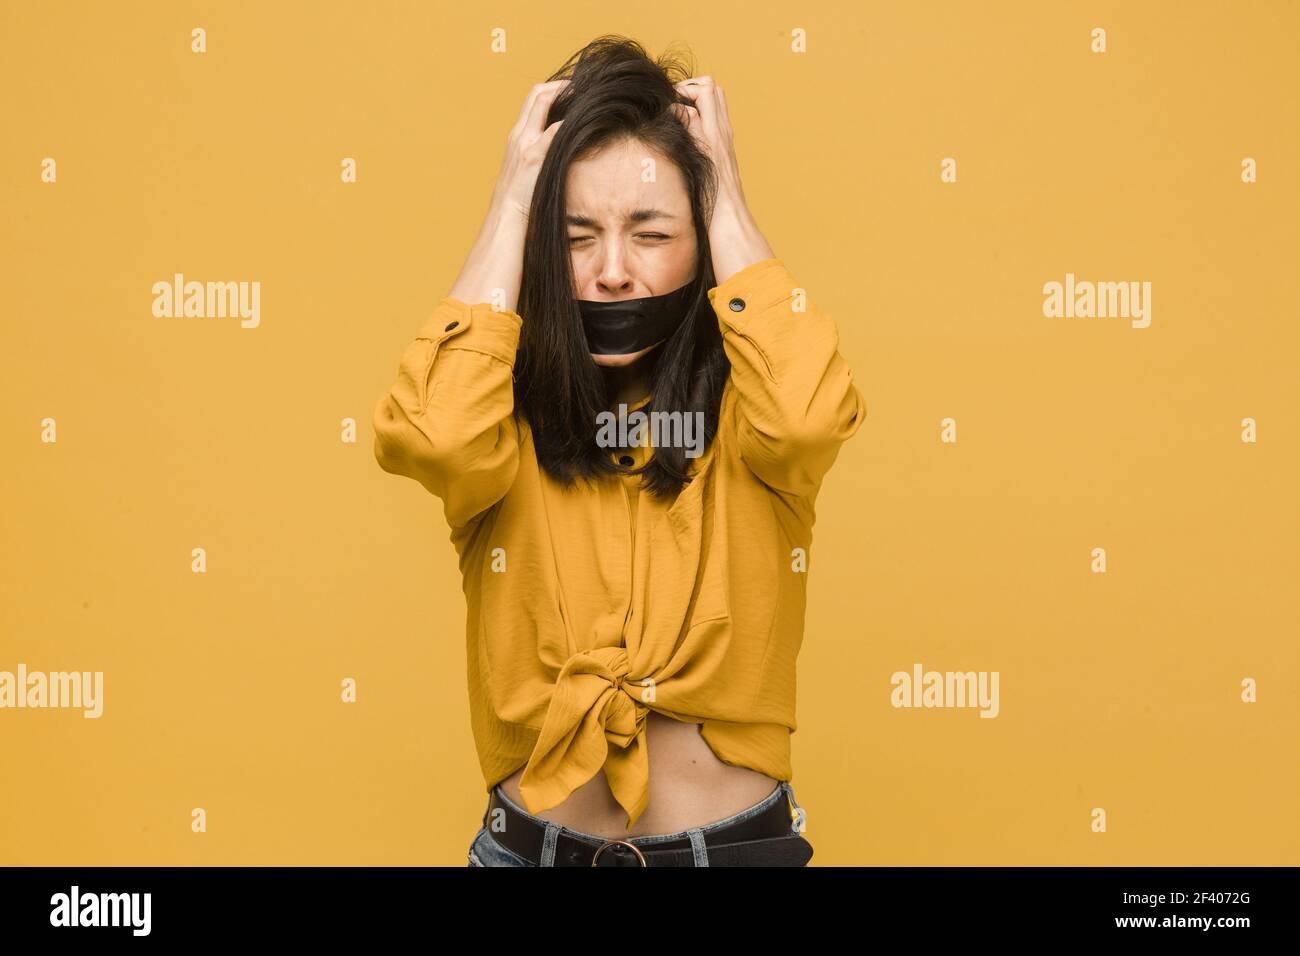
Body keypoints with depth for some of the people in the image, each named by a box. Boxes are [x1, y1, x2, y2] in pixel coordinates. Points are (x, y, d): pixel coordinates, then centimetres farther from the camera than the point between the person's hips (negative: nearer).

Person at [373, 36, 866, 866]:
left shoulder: (742, 411, -6)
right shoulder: (509, 420, -5)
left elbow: (807, 412, -29)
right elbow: (436, 433, -27)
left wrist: (725, 194, -16)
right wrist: (512, 198, -16)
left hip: (739, 839, 0)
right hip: (535, 839, 1)